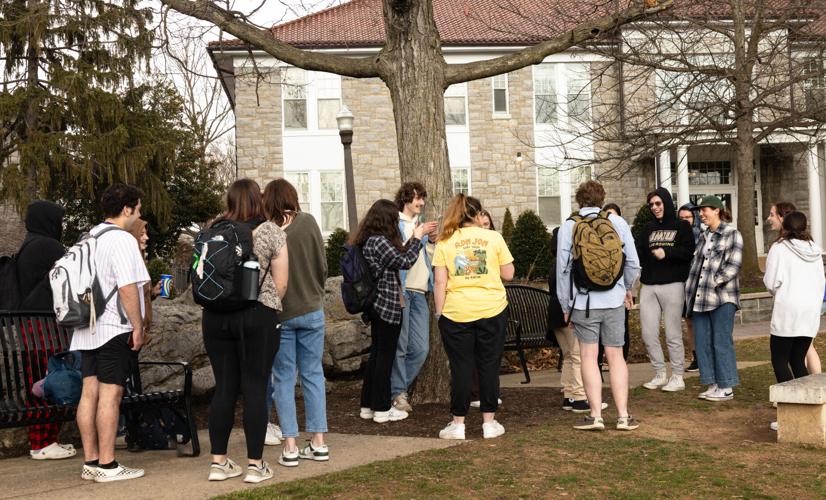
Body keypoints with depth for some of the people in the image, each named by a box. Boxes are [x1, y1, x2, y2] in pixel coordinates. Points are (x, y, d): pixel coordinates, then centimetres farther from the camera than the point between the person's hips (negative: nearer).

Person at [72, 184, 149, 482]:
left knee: (89, 392, 8)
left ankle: (90, 461, 14)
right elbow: (127, 288, -18)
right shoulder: (122, 240, -12)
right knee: (110, 394, -5)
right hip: (114, 328, -9)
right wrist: (138, 326, -13)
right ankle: (107, 465, -2)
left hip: (87, 329, 9)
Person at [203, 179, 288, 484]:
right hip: (257, 316, -3)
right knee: (255, 388, 1)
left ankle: (218, 462, 15)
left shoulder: (212, 230, 7)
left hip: (215, 316, 4)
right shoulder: (270, 231, -2)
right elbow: (280, 283, -3)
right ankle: (255, 465, 5)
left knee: (224, 387, 10)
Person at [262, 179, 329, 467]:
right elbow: (323, 266, 0)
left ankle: (290, 447, 7)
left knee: (283, 378, 8)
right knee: (313, 374, 11)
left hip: (279, 314, -2)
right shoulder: (308, 222, -5)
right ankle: (318, 443, 13)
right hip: (311, 310, 2)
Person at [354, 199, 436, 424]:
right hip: (388, 305, -10)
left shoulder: (368, 240, 10)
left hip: (376, 305, 10)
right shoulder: (379, 241, -19)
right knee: (385, 356, 0)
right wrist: (417, 237, -2)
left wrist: (416, 236, 16)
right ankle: (382, 409, 9)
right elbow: (405, 261, -16)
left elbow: (398, 255, 14)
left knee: (376, 354, 15)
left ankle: (367, 406, 21)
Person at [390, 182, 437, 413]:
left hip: (419, 292, 7)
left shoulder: (421, 225, 22)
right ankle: (397, 393, 10)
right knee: (399, 346, -3)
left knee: (421, 348, 3)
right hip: (400, 290, -7)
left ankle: (399, 388, 19)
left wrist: (431, 241, 7)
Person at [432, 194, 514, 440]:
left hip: (456, 312, 0)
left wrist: (439, 312, 3)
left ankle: (458, 424, 11)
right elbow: (508, 274, 5)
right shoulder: (493, 237, 2)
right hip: (492, 309, 0)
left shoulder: (444, 242, 2)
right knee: (489, 366, 9)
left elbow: (440, 282, -2)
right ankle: (489, 422, 14)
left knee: (461, 368, 6)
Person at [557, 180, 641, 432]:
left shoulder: (568, 226, -1)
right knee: (616, 356, 8)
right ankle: (623, 415, 8)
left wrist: (565, 305, 7)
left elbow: (563, 267, -1)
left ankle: (596, 415, 2)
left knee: (589, 356, 4)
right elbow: (633, 263, 5)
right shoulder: (618, 222, 4)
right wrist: (627, 289, 24)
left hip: (583, 300, -2)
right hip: (614, 300, 2)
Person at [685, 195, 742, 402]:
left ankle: (726, 388, 4)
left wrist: (716, 281, -14)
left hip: (722, 298, -7)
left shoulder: (732, 234, -3)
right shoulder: (704, 236, 19)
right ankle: (712, 385, 15)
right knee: (702, 342, 7)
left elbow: (734, 263, -11)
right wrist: (691, 291, 12)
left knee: (722, 342, -4)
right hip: (701, 298, 7)